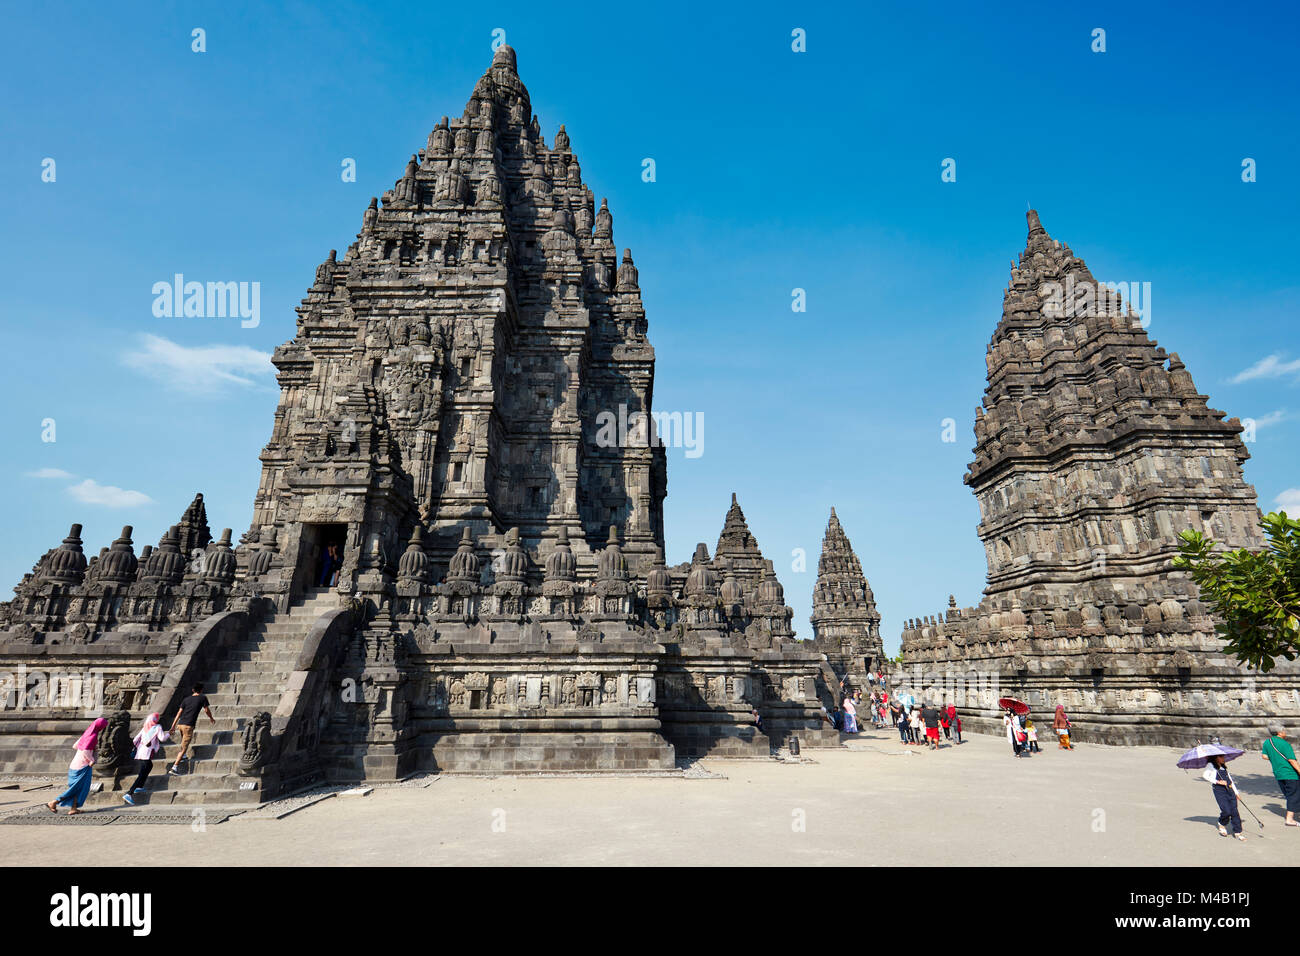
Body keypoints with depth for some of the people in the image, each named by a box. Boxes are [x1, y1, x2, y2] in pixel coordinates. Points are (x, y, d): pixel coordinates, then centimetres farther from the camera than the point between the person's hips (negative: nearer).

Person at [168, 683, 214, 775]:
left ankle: (182, 756, 32)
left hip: (180, 724, 6)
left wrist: (173, 726, 12)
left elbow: (179, 713, 10)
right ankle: (174, 767, -10)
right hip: (189, 726, -6)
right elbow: (207, 710, 9)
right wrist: (211, 718, 27)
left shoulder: (186, 699, 13)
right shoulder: (202, 698, 2)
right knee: (184, 747, -4)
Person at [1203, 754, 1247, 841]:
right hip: (1219, 790, -6)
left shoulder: (1224, 767, 20)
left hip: (1229, 789, 6)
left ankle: (1237, 832, 8)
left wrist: (1236, 791, 20)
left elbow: (1229, 778, 25)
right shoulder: (1211, 766, -2)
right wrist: (1218, 782, -17)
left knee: (1234, 811, -1)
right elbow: (1205, 776, -13)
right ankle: (1222, 825, 15)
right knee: (1226, 811, -13)